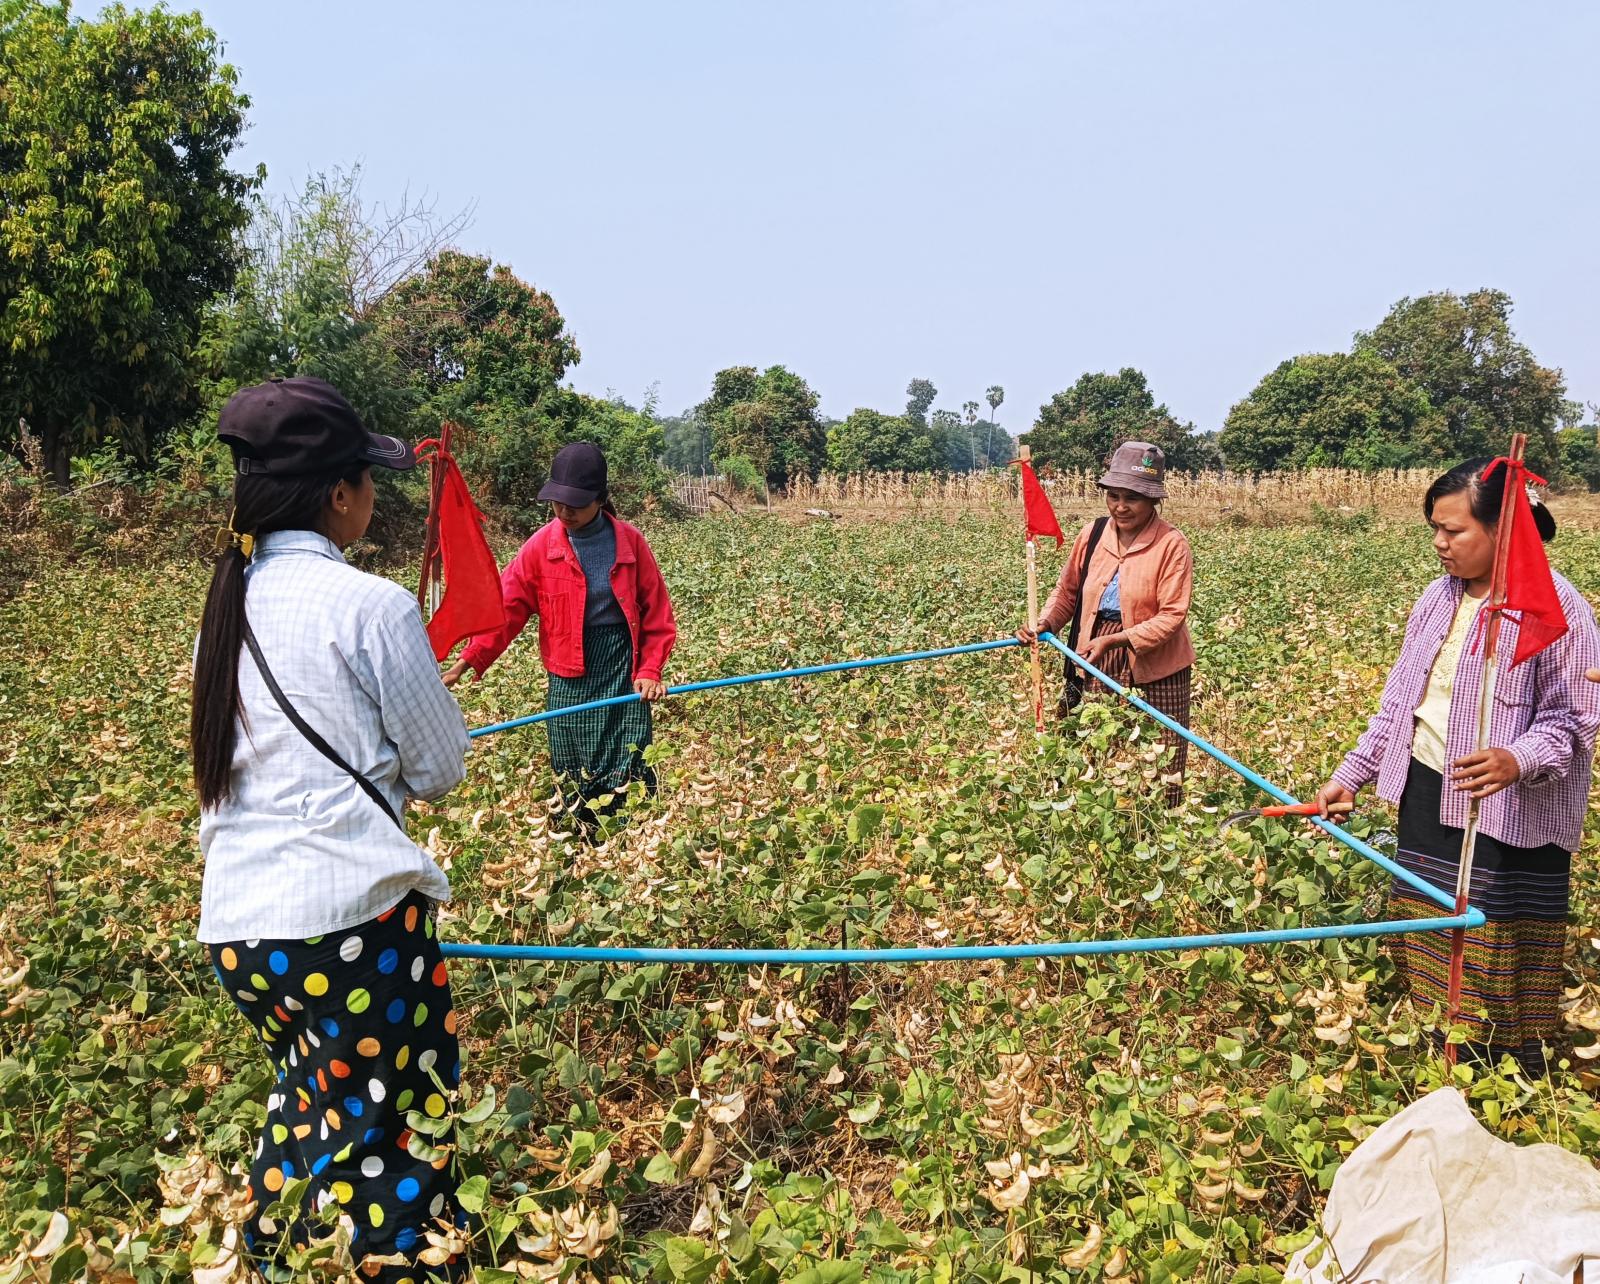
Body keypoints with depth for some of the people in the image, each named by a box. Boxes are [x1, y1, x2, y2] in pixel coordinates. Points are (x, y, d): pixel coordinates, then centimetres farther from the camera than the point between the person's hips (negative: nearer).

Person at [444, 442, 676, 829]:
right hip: (569, 676, 1)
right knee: (573, 778, 6)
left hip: (623, 669, -1)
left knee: (627, 775, -2)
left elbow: (656, 613, 3)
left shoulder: (629, 542, -2)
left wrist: (650, 670, -6)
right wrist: (466, 662, -15)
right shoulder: (542, 546, -3)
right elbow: (506, 608, -6)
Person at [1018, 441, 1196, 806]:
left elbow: (1172, 615, -15)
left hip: (1154, 670, -4)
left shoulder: (1172, 544, -11)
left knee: (1161, 771, 1)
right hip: (1097, 666, 4)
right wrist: (1046, 623, -7)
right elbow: (1068, 591, 13)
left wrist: (1115, 640, -24)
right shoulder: (1093, 534, 3)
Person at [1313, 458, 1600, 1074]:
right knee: (1435, 963, 13)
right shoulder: (1439, 597, 10)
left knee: (1497, 977, -2)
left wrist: (1517, 761, -33)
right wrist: (1350, 775, 10)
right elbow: (1401, 697, 14)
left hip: (1508, 815, -7)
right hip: (1426, 797, 7)